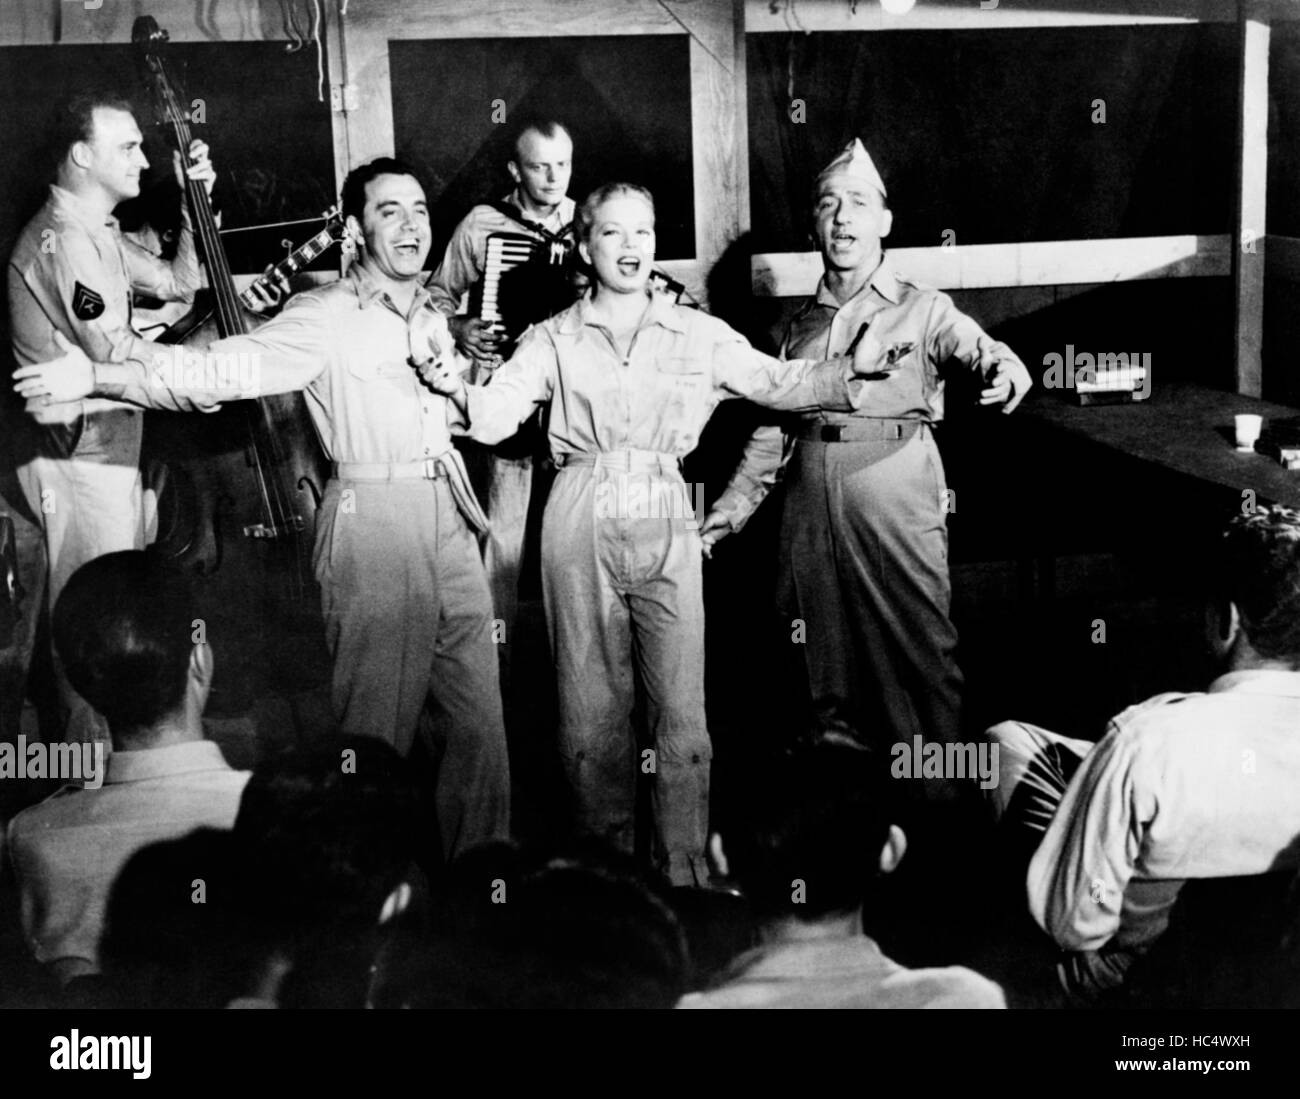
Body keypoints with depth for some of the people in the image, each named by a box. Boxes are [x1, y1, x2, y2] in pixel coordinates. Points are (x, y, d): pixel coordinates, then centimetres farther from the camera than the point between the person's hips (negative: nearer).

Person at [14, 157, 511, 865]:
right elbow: (223, 368, -19)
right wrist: (96, 376, -26)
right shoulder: (325, 317, -6)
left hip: (450, 522, 7)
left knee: (478, 720, 9)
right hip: (372, 521, -6)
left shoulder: (431, 317, 16)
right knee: (376, 731, -2)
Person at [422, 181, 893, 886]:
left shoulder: (698, 334, 9)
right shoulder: (553, 340, 7)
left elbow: (781, 384, 5)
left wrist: (856, 370, -9)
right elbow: (495, 418, -2)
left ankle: (685, 871, 9)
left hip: (666, 526, 0)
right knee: (591, 708, 6)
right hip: (580, 527, 0)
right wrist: (457, 387, -22)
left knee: (681, 710, -3)